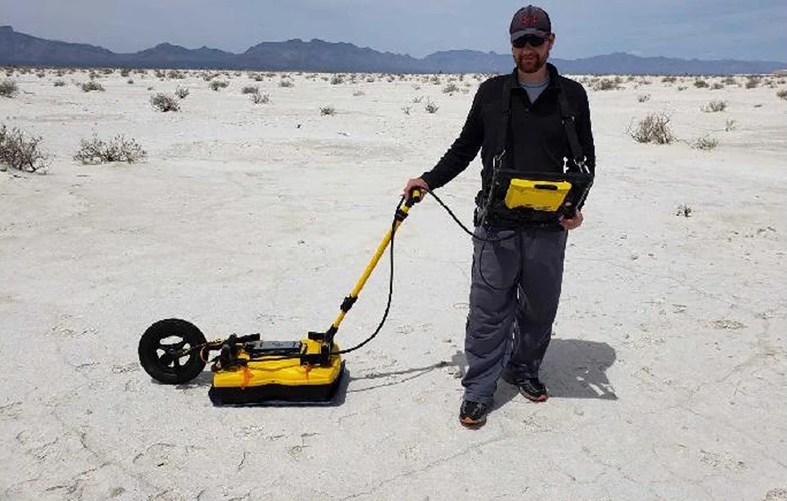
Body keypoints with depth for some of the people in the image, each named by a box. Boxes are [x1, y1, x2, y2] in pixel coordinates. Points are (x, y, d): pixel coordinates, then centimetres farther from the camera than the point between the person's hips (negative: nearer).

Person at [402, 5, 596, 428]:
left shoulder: (572, 96, 5)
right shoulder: (492, 92, 5)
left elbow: (584, 158, 9)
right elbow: (464, 148, 13)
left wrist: (576, 205, -7)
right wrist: (428, 181, 2)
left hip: (549, 226, 2)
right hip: (497, 223, -1)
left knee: (540, 308, 14)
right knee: (489, 310, 0)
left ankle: (523, 370, 36)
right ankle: (478, 391, 12)